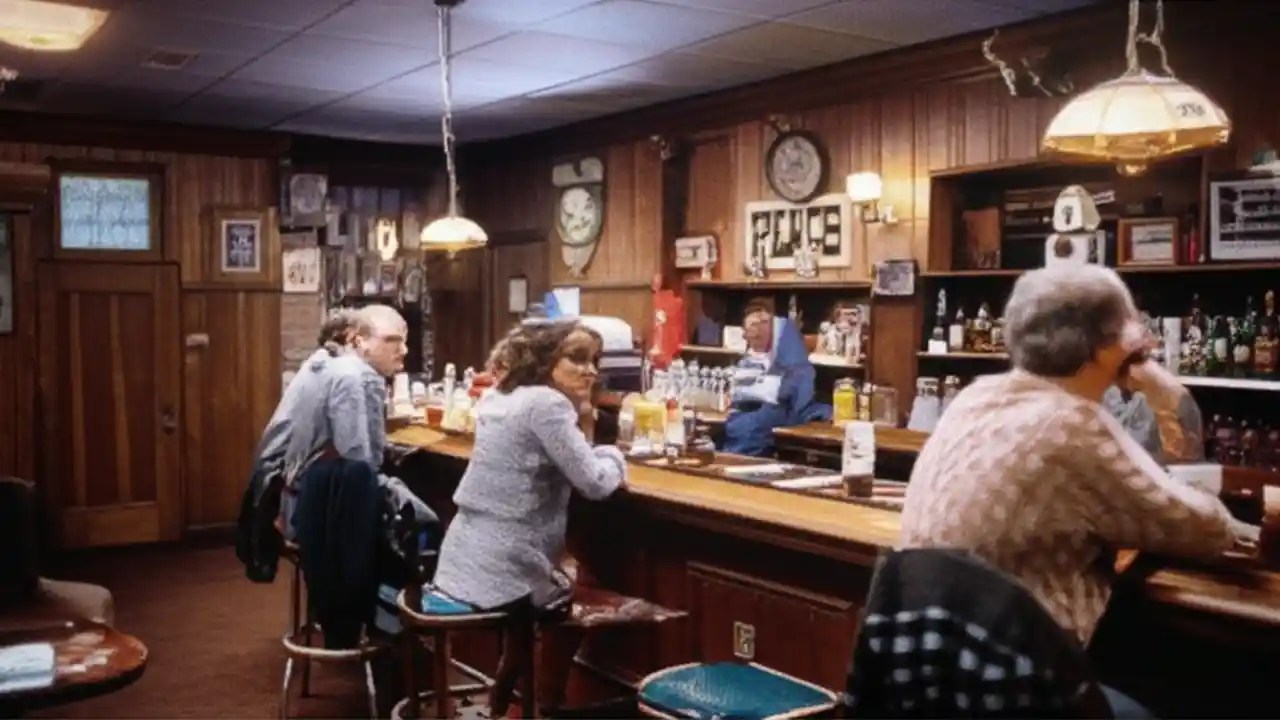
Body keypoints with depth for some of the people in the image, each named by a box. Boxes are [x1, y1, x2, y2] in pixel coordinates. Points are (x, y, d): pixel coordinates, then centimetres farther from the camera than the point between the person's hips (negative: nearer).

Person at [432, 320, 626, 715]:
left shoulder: (507, 397, 13)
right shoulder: (547, 404, -16)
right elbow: (595, 483, -17)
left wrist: (580, 416, 10)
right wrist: (614, 455, 3)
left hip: (461, 562, 9)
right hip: (499, 571, -9)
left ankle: (498, 705, 39)